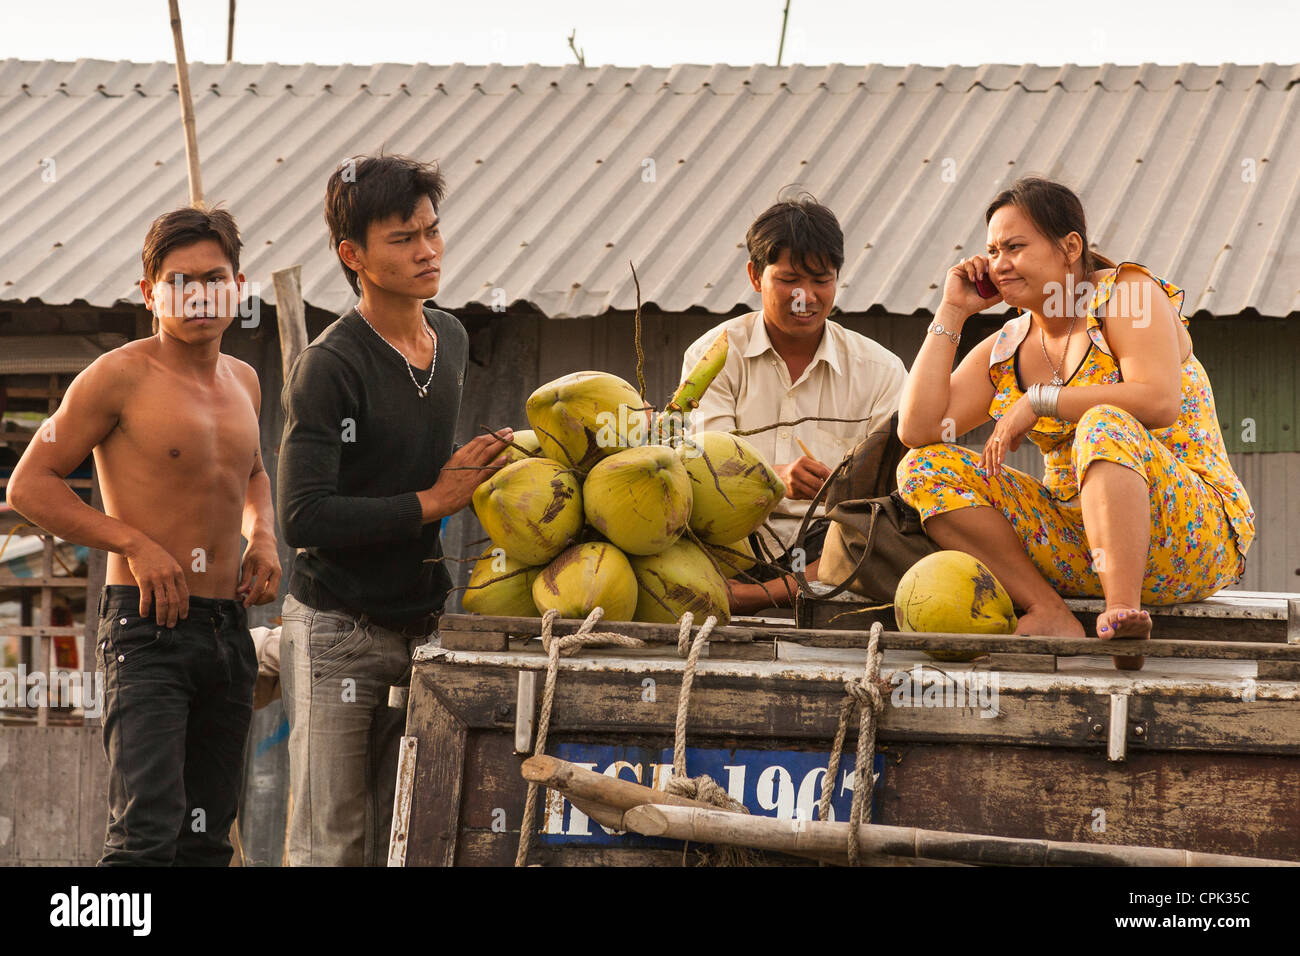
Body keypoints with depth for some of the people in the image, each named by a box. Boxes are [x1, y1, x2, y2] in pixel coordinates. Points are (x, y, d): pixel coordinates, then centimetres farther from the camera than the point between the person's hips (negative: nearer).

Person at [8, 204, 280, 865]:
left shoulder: (243, 382, 14)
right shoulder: (119, 377, -7)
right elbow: (29, 485, -6)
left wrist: (262, 536, 13)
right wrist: (134, 542, -14)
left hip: (229, 630, 7)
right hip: (146, 627, -7)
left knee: (207, 842, 10)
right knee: (148, 837, -19)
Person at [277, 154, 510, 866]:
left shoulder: (451, 338, 9)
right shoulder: (330, 365, -16)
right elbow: (304, 518, -23)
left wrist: (473, 472, 10)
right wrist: (432, 501, -18)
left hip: (417, 622, 7)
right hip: (336, 627, -7)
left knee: (396, 838, 8)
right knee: (333, 844, -5)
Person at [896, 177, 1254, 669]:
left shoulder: (1129, 293, -5)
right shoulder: (1005, 351, 12)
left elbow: (1160, 402, -24)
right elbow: (918, 429, -1)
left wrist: (1038, 400, -18)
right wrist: (951, 313, 3)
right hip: (1080, 544, 6)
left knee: (1105, 426, -35)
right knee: (925, 468, -6)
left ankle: (1121, 612, -48)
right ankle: (1051, 615, -22)